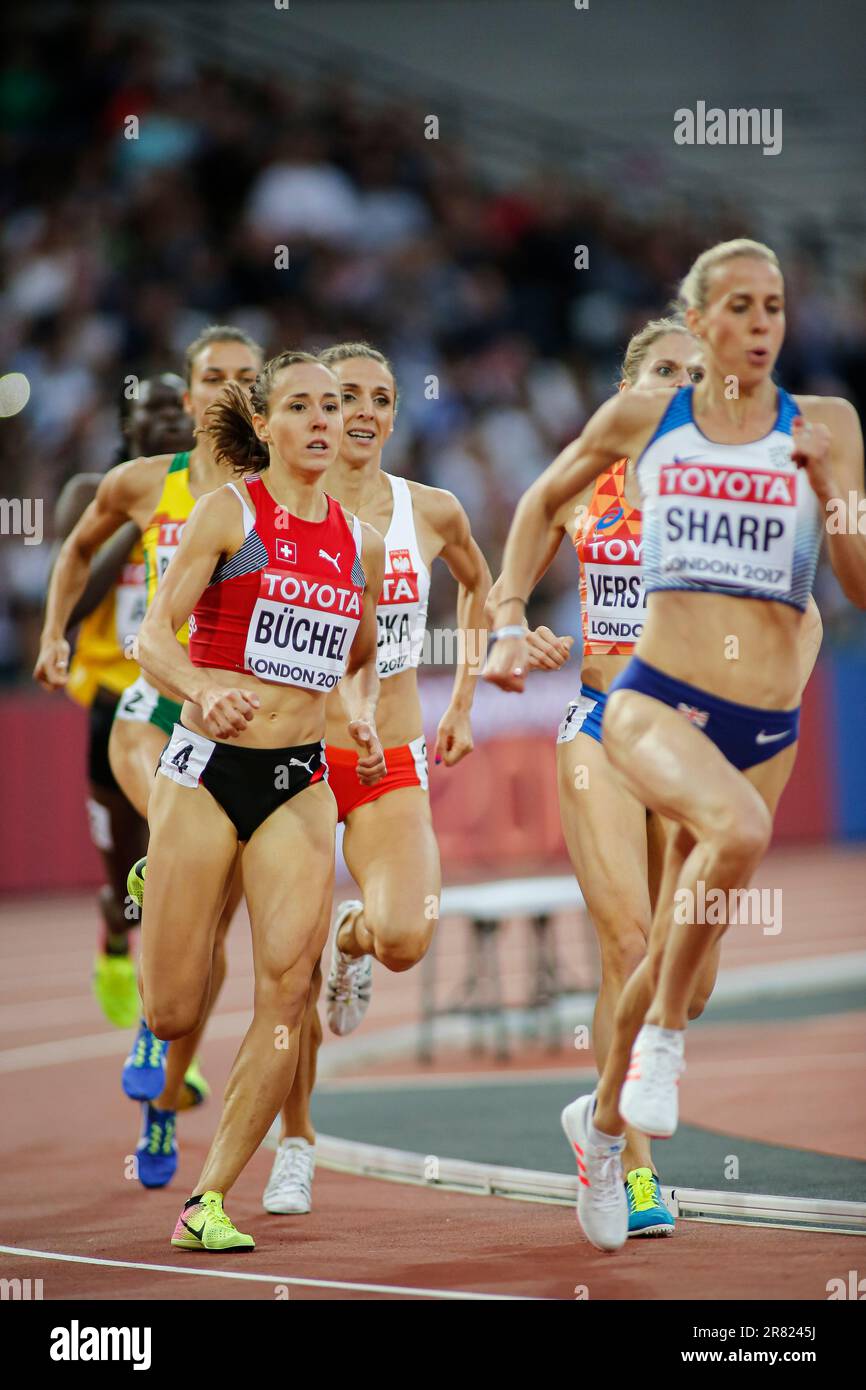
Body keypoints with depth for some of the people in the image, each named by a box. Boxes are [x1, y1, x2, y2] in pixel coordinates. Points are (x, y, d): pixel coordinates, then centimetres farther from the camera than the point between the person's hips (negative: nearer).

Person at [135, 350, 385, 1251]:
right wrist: (203, 693, -31)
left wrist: (363, 720, 5)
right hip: (208, 770, -4)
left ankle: (208, 1200, -4)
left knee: (289, 985, -13)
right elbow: (153, 636, -11)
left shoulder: (359, 542, 11)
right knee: (172, 1015, -1)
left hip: (301, 784, 4)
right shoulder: (229, 512, -4)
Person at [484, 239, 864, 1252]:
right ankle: (662, 1038, -15)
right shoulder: (642, 418, 3)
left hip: (768, 722, 2)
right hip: (655, 700, -2)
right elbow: (546, 499, 20)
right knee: (739, 829, -35)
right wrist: (510, 622, 13)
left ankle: (603, 1118, 38)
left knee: (674, 949, 11)